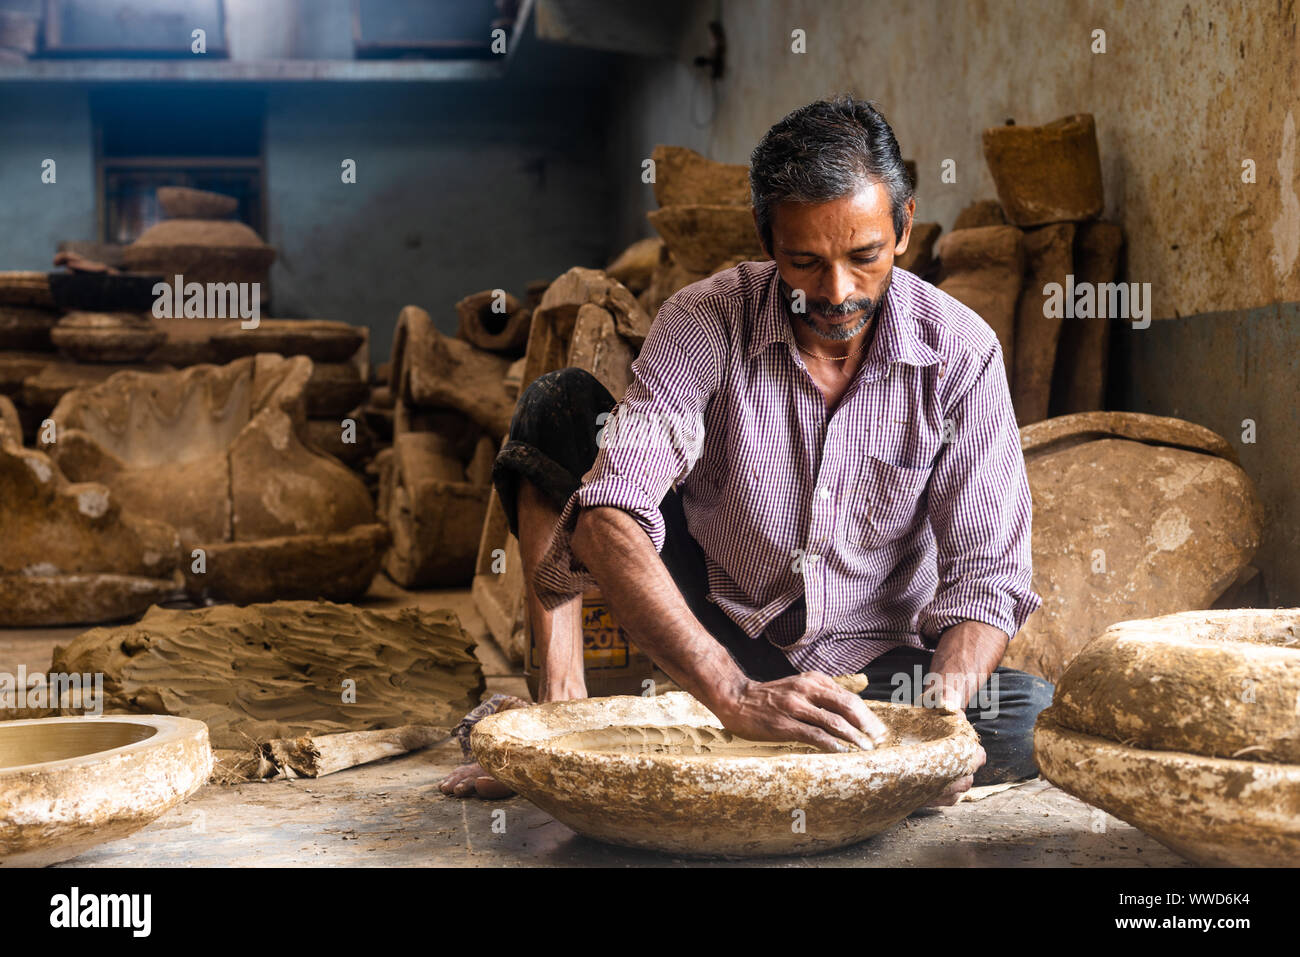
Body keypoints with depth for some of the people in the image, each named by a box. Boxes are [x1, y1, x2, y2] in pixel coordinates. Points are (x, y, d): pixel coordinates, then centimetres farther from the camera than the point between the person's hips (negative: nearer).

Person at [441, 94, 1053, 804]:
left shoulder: (961, 353, -13)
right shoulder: (704, 323, -17)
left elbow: (987, 577, -14)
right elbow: (609, 519, -32)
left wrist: (938, 718, -35)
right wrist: (737, 697, -44)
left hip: (871, 661, 2)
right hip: (711, 640, -1)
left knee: (1031, 718, -30)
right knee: (558, 406, -16)